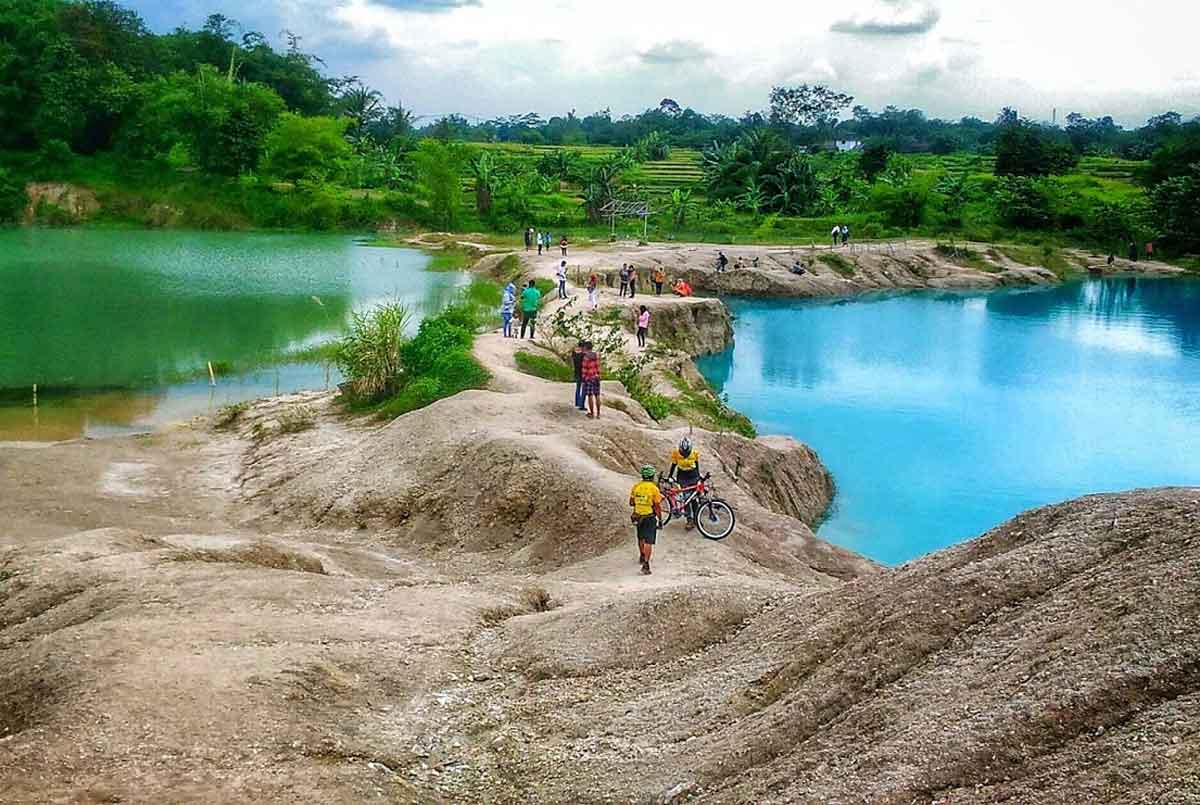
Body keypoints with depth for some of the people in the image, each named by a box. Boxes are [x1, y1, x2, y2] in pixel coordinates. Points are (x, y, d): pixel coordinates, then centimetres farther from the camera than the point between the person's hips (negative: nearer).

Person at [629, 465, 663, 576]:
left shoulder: (636, 486, -2)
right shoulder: (654, 488, -15)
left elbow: (631, 503, 6)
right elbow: (657, 506, -13)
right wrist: (660, 518, -2)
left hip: (638, 516, 5)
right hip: (650, 517, -5)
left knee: (641, 537, 26)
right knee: (648, 541, -5)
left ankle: (642, 556, 47)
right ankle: (646, 564, -14)